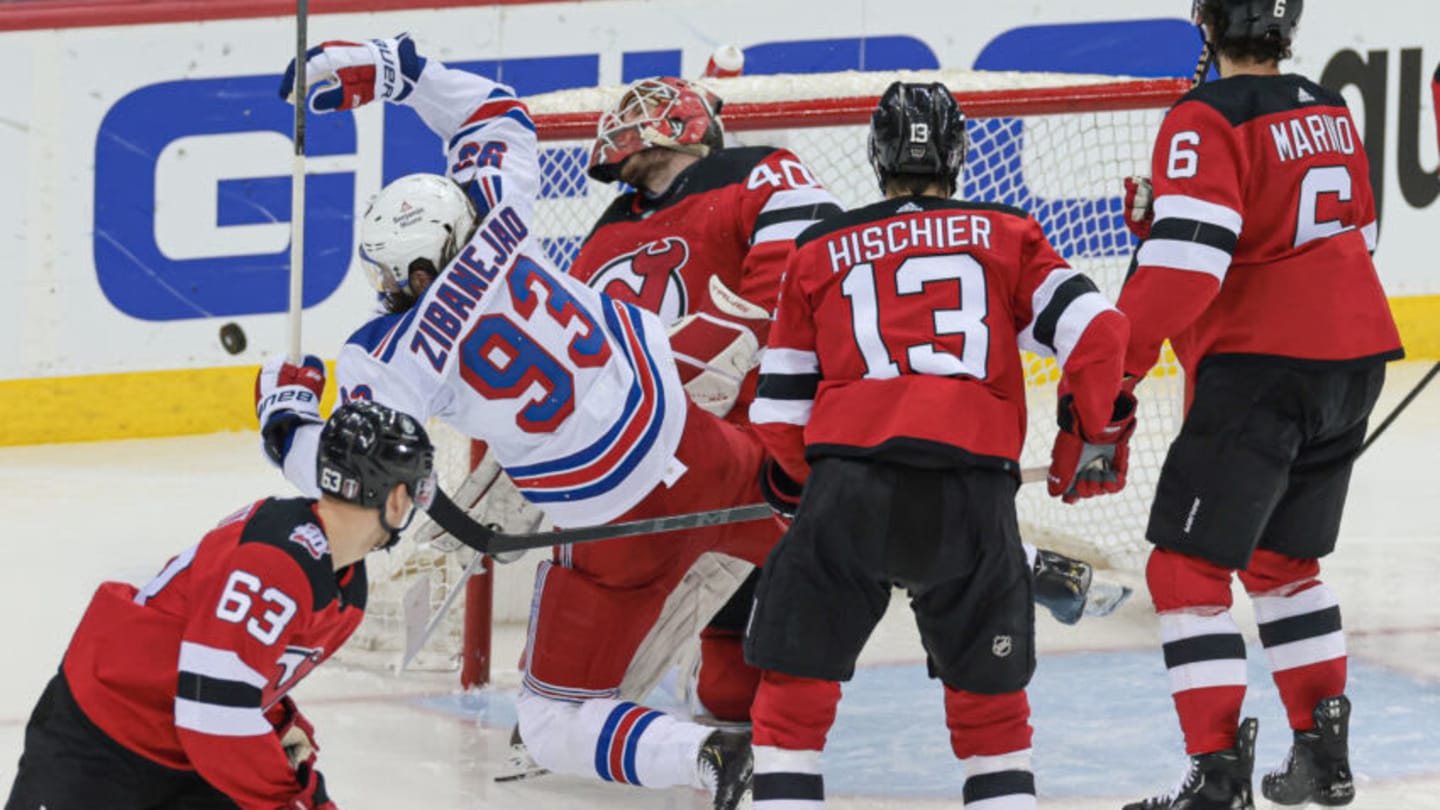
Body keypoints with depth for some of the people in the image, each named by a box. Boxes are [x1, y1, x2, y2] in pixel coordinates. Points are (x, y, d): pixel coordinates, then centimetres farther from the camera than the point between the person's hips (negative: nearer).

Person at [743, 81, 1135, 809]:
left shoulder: (821, 253, 18)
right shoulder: (1005, 237, 17)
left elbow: (779, 413, 17)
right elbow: (1095, 330, 5)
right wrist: (1095, 434, 18)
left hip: (850, 481, -1)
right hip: (975, 490, 1)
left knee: (797, 673, 10)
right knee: (988, 680, 19)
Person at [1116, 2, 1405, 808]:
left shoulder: (1207, 120, -14)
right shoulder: (1330, 113, 11)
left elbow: (1187, 258, -24)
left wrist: (1117, 362, -23)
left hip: (1259, 368, -8)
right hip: (1354, 361, 8)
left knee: (1188, 567, -4)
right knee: (1282, 560, 23)